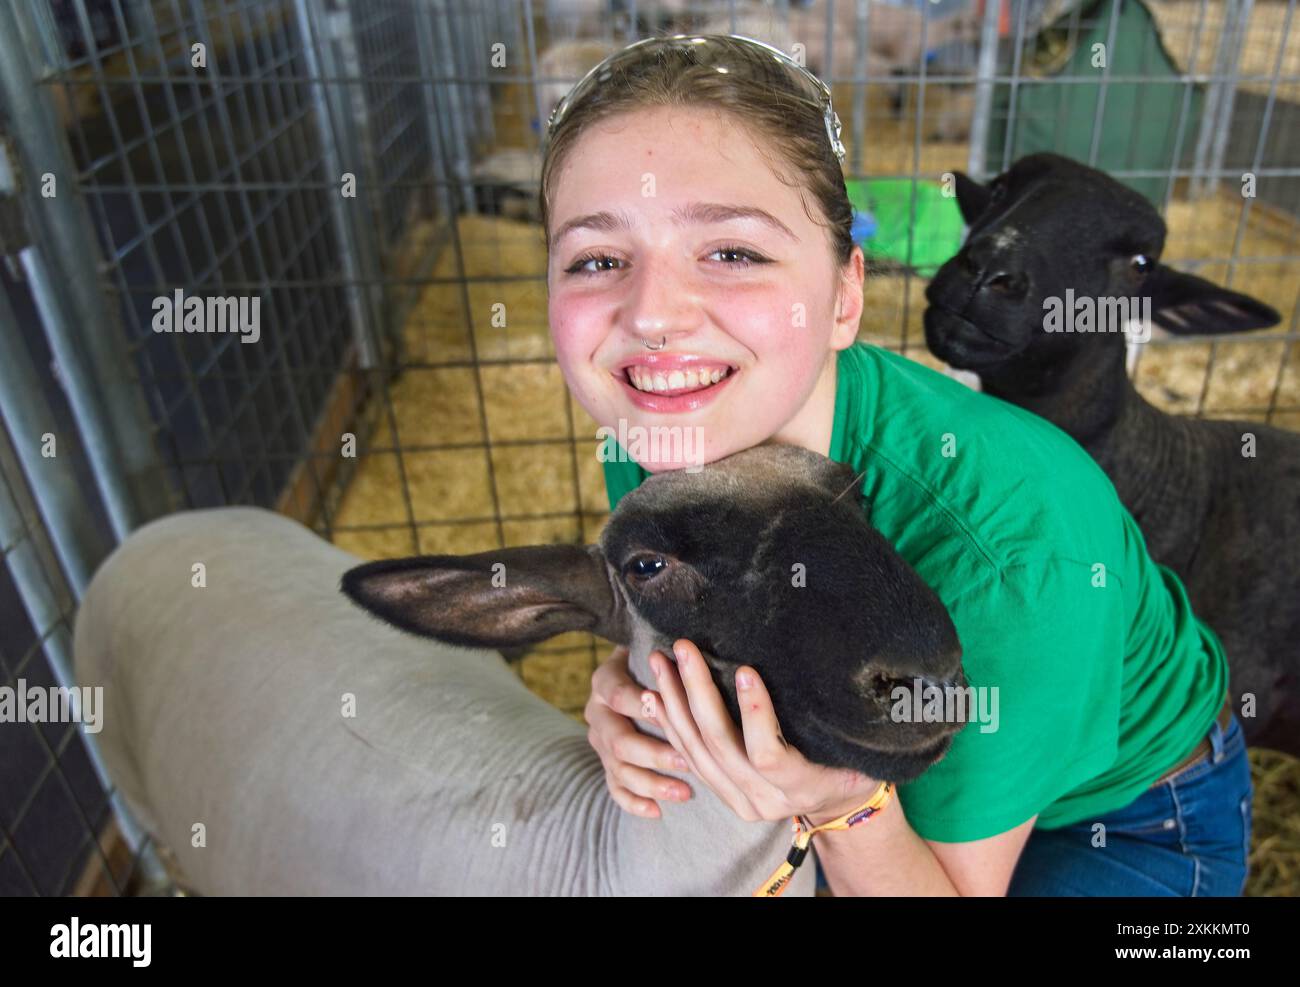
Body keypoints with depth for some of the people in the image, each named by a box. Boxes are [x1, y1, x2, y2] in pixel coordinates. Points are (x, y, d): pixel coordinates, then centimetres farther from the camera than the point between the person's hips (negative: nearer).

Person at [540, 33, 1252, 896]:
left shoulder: (1007, 549, -40)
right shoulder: (654, 437, -24)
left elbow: (952, 883, -25)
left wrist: (844, 808, -46)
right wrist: (638, 698, -28)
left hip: (1134, 817, -3)